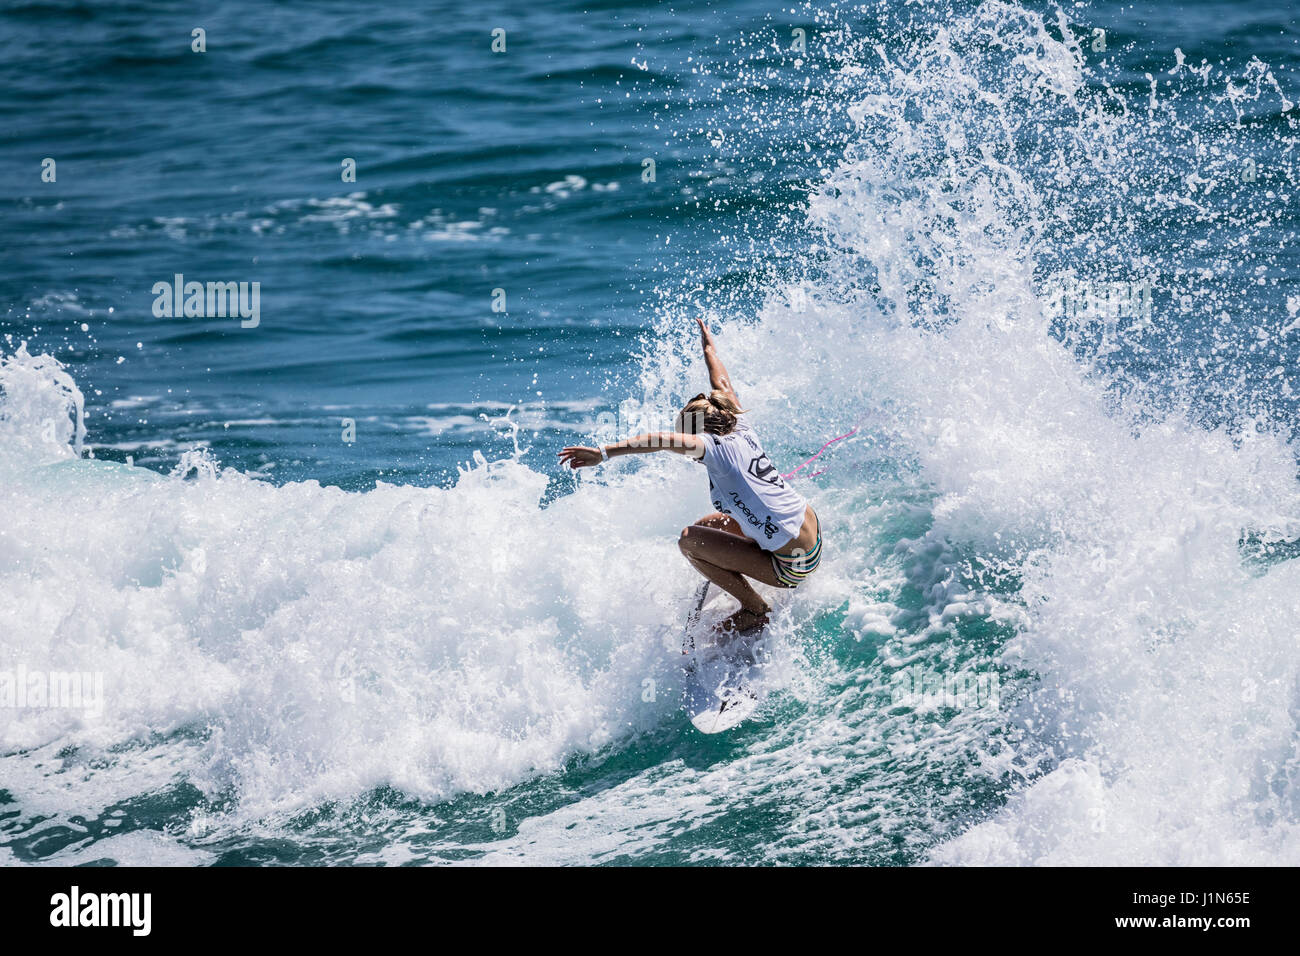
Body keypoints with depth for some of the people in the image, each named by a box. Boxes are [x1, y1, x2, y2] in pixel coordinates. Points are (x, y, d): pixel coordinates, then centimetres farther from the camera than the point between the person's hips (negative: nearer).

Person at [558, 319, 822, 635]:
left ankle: (755, 610, 2)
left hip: (792, 565, -9)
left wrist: (604, 452, -38)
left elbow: (665, 441, -33)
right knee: (710, 524, 23)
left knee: (690, 540, -10)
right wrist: (709, 348, 40)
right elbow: (723, 385, 23)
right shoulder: (741, 428, 4)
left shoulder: (716, 447, -17)